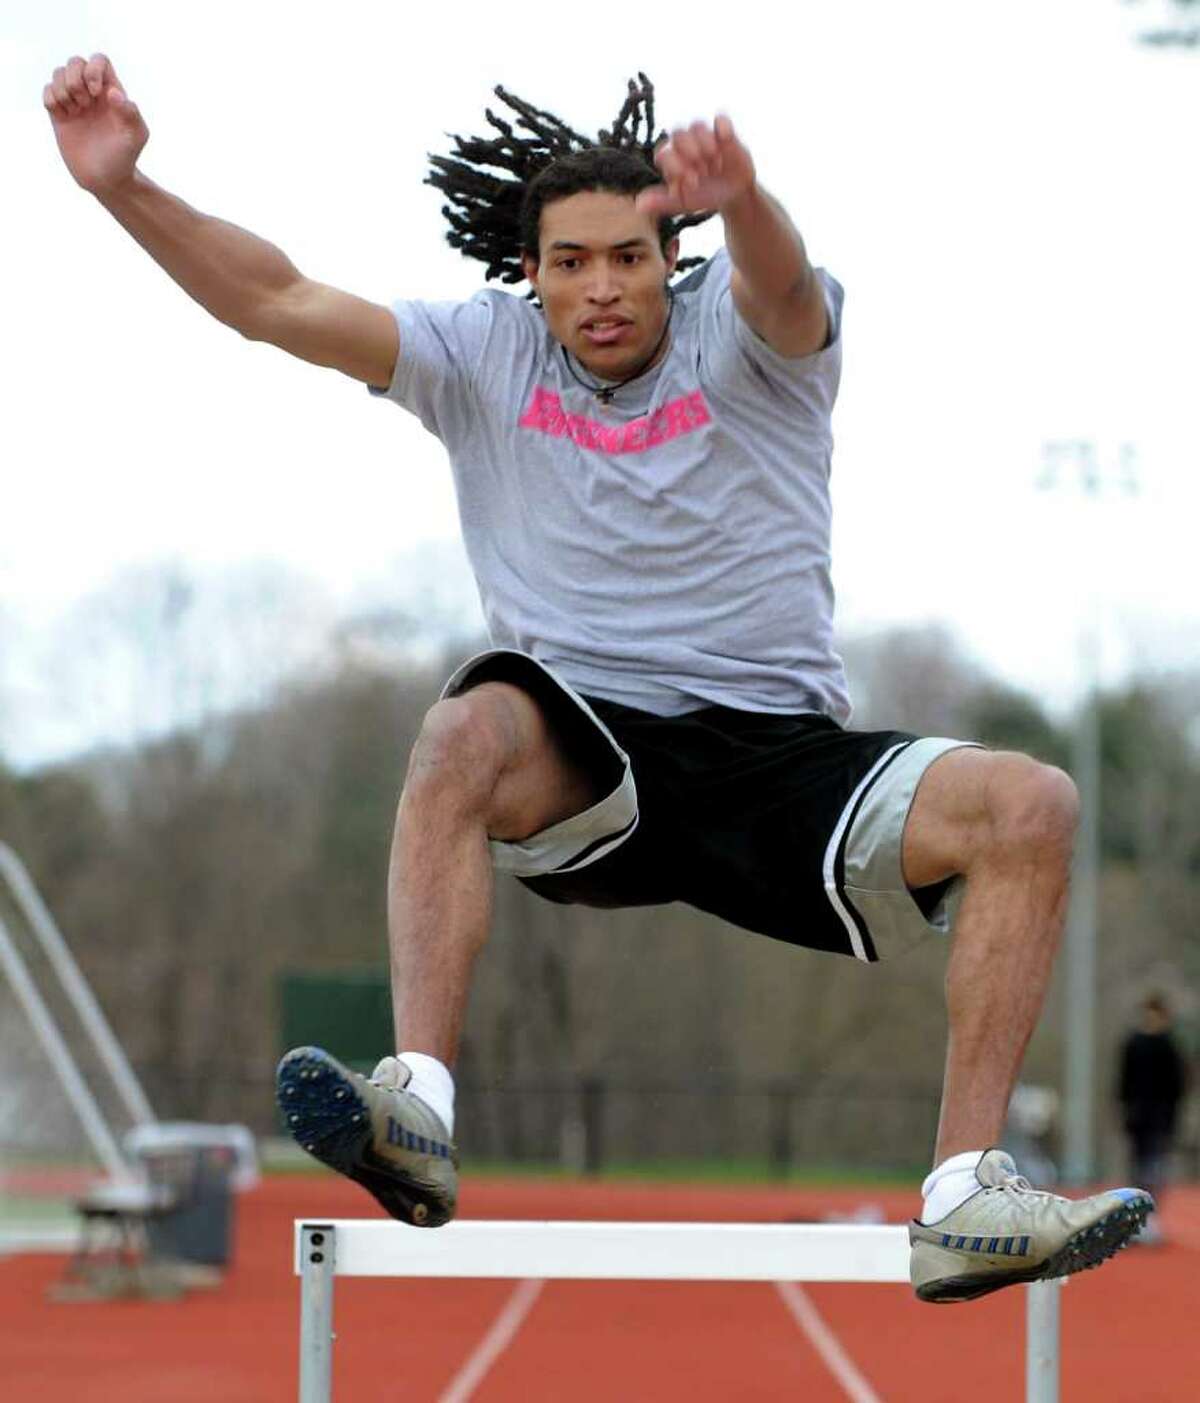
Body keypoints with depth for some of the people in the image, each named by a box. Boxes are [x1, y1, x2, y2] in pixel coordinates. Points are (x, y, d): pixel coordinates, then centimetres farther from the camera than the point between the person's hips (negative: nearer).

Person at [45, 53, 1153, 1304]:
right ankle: (417, 1116, -46)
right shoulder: (485, 355, 7)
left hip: (780, 756, 0)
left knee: (1028, 805, -23)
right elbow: (276, 303, 0)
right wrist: (125, 188, -16)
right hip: (578, 776, 0)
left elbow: (781, 287, -26)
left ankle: (964, 1202, -27)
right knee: (473, 725, -34)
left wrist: (738, 200, -52)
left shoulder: (741, 336, 0)